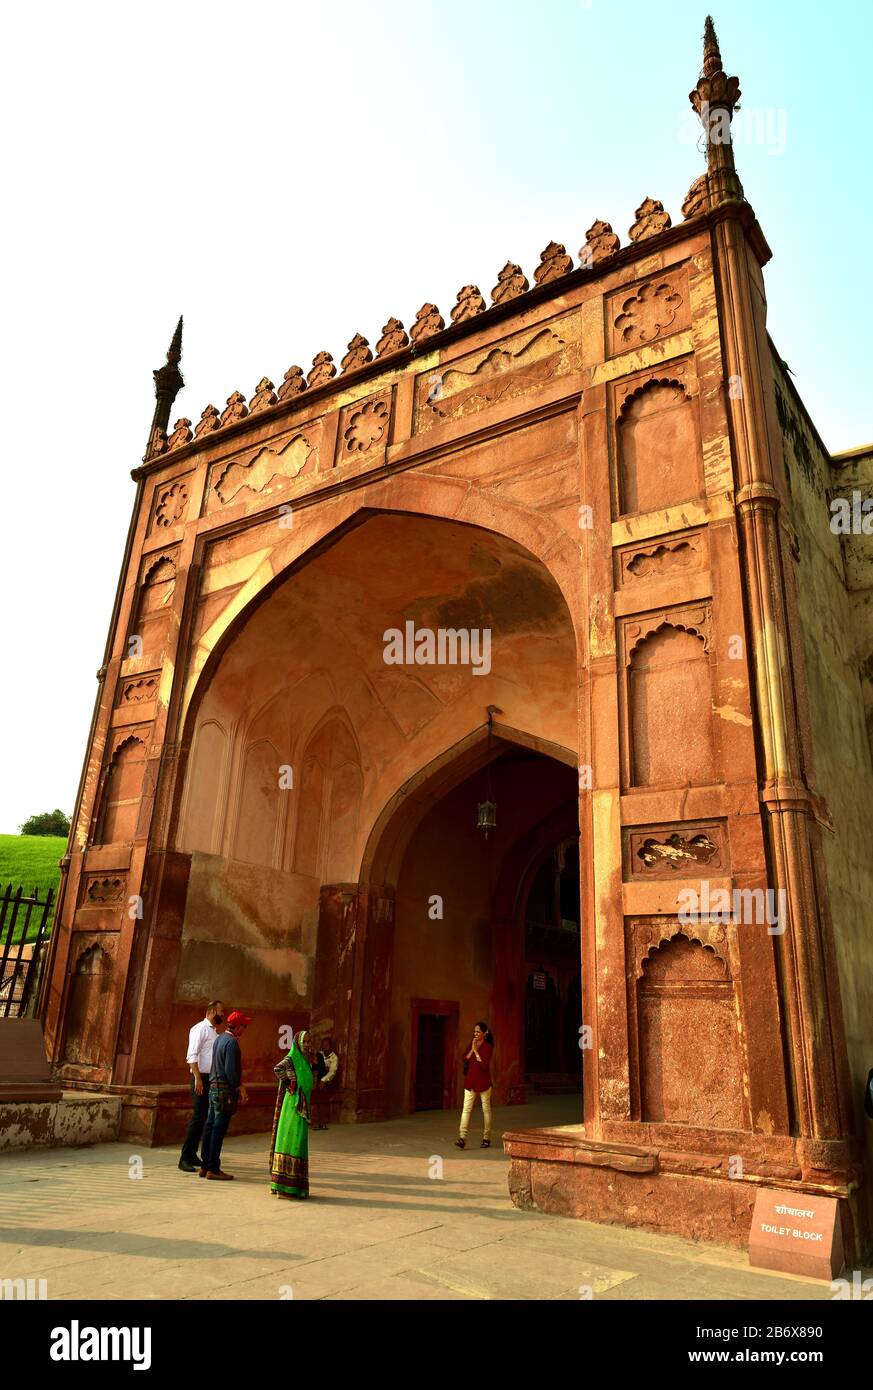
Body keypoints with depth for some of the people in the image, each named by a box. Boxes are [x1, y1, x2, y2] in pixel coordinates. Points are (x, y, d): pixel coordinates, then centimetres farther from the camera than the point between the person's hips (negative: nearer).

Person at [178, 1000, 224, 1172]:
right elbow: (192, 1055, -17)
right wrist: (197, 1078, -23)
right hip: (201, 1078, -9)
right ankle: (185, 1158, -5)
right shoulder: (200, 1028, -9)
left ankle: (192, 1154, 19)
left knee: (204, 1118, 11)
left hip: (212, 1079, 9)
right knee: (197, 1117, -9)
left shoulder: (215, 1031, 18)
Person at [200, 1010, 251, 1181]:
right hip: (225, 1090, -9)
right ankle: (213, 1169, 1)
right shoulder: (232, 1042, -15)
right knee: (219, 1129, -4)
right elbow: (230, 1070, -20)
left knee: (210, 1126, 11)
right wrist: (240, 1088, -11)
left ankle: (206, 1166, 18)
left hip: (213, 1087, 9)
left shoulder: (219, 1039, 12)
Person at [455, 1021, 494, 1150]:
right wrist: (472, 1050, -9)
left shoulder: (487, 1047, -10)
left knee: (486, 1109, 8)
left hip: (483, 1082, -5)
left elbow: (484, 1065, -20)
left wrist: (476, 1051, -19)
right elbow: (465, 1060, 2)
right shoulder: (472, 1043, 8)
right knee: (466, 1109, -5)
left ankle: (487, 1138, 21)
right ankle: (462, 1138, -10)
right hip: (470, 1081, 5)